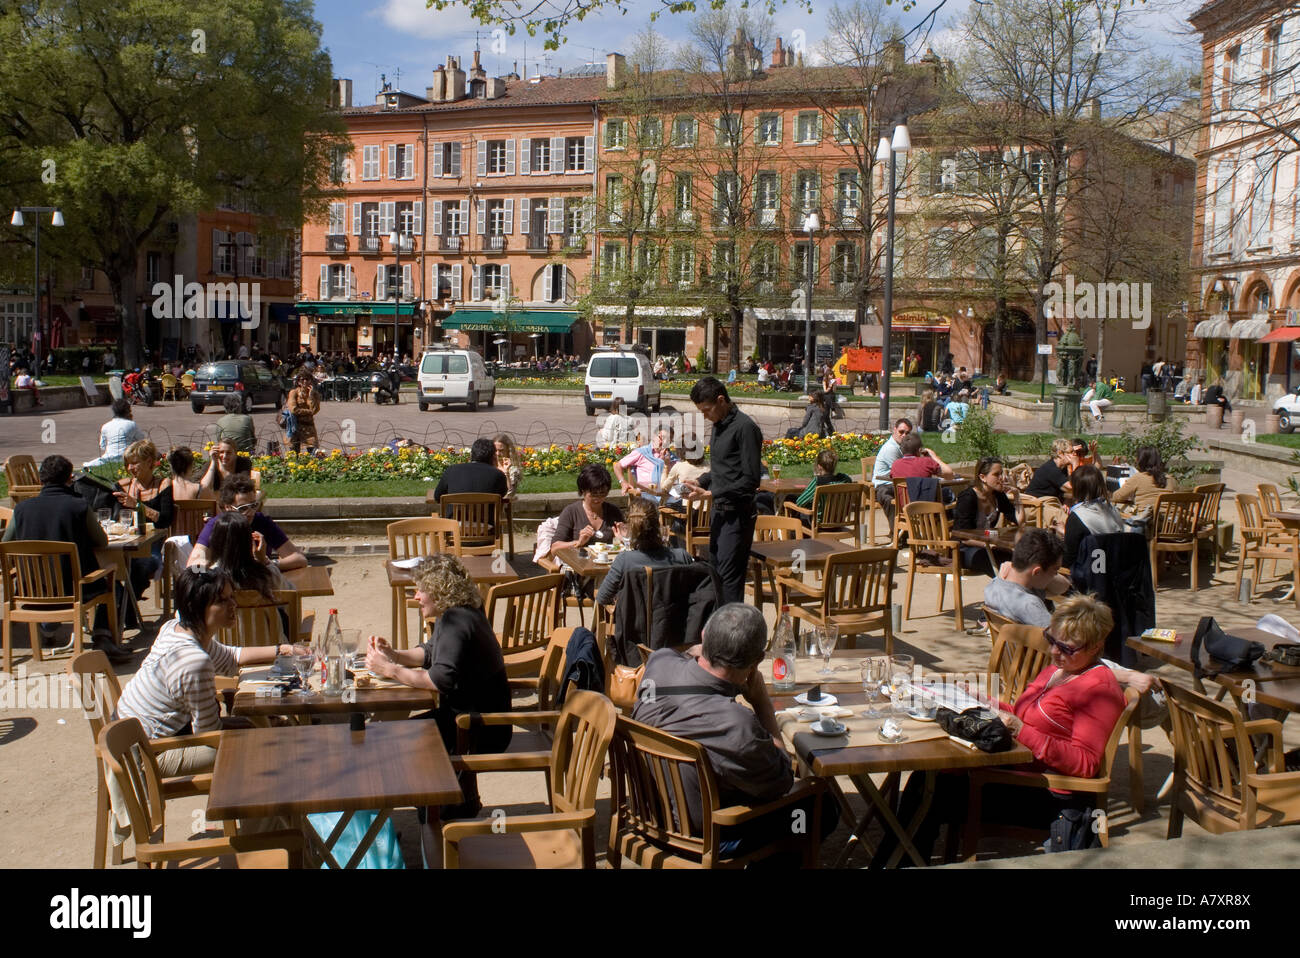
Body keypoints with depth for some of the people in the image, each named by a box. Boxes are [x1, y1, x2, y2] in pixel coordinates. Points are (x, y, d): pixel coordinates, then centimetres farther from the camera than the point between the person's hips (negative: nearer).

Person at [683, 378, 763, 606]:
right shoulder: (719, 425, 12)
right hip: (720, 511, 9)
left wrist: (711, 493, -20)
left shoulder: (744, 428, -16)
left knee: (729, 577, -8)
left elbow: (750, 479, -19)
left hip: (737, 514, -9)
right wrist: (700, 482, 5)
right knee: (715, 571, 14)